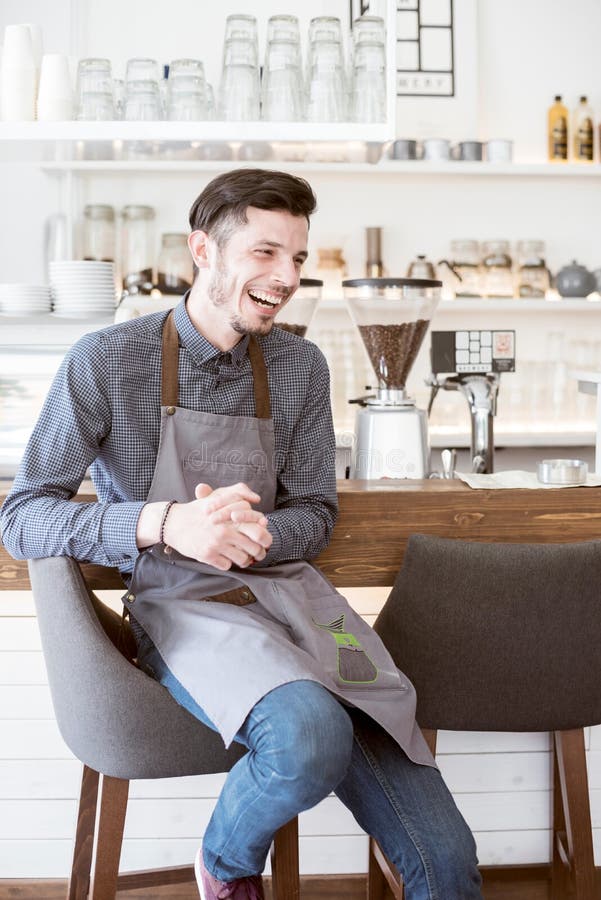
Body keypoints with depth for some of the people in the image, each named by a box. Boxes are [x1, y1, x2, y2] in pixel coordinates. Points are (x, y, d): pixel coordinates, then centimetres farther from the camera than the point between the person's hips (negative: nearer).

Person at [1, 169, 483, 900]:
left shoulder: (300, 368, 7)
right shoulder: (107, 361, -6)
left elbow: (314, 513, 11)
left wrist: (254, 535, -14)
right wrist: (164, 524, -23)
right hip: (180, 602, -3)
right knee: (312, 735, -36)